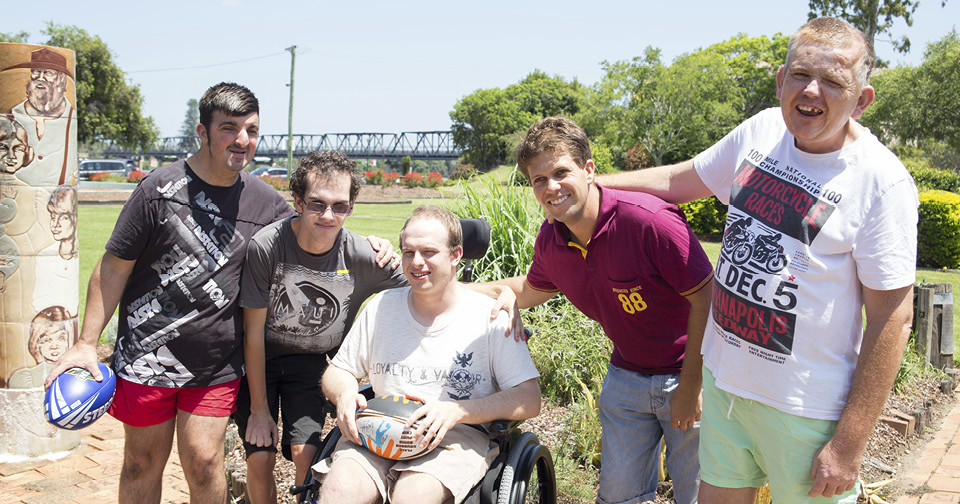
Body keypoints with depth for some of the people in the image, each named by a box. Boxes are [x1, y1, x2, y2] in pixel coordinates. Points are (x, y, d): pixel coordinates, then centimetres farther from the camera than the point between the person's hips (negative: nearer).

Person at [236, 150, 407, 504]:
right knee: (260, 459, -7)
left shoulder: (362, 257, -20)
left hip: (308, 360, 1)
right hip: (258, 359, -1)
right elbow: (253, 331, -15)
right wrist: (259, 409, -8)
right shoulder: (266, 246, -25)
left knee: (306, 454, -13)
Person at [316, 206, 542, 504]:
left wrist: (456, 411, -19)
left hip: (458, 437, -3)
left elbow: (529, 399, -6)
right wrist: (344, 394, -7)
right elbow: (337, 371, 19)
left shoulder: (490, 316, -1)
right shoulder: (381, 306, 12)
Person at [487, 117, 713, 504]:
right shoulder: (550, 240, -5)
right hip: (625, 378, 5)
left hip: (686, 374, -5)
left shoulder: (649, 220, -27)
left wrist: (691, 385, -17)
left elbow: (707, 298, -21)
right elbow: (532, 289, 18)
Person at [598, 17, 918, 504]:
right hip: (724, 379, 6)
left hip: (806, 408, -5)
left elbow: (892, 318, -16)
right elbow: (679, 181, 16)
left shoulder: (883, 183, -17)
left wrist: (848, 445, -17)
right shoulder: (762, 131, -1)